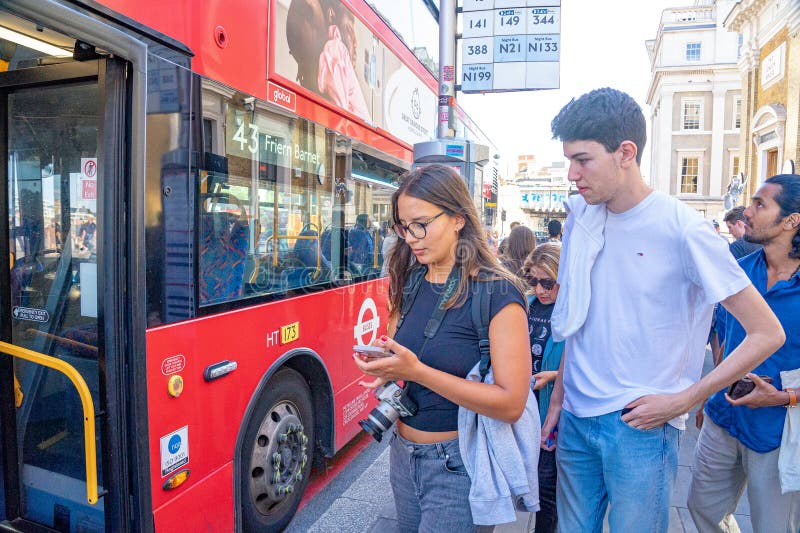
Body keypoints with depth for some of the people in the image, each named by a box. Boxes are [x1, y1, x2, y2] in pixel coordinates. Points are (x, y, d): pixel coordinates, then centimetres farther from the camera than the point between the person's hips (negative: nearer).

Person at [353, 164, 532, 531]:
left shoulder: (497, 294, -18)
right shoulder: (407, 284, 0)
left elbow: (511, 402, -23)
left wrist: (417, 371, -28)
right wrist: (382, 367, -10)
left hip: (456, 463, -6)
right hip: (402, 451, 6)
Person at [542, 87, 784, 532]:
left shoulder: (682, 228, -14)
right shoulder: (580, 216, 2)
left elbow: (767, 334, -9)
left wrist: (683, 400, -13)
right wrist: (558, 396, 11)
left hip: (640, 425, -5)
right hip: (576, 418, 5)